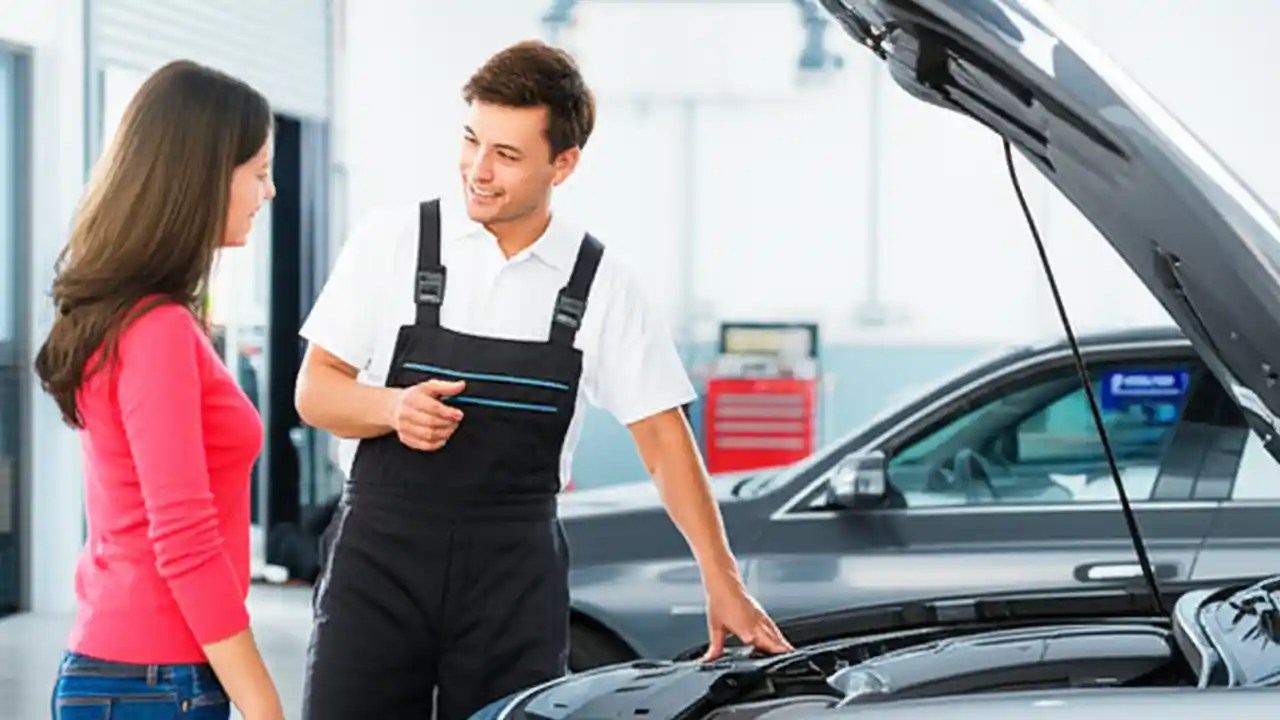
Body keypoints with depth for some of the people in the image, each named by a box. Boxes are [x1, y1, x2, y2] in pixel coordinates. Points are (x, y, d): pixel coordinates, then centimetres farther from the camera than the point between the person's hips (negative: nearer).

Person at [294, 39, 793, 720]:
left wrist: (723, 583, 0)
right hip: (380, 554, -1)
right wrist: (394, 408, -19)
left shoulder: (599, 283, 3)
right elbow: (314, 390, 2)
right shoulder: (392, 242, -1)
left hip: (517, 577, 1)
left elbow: (662, 439, 5)